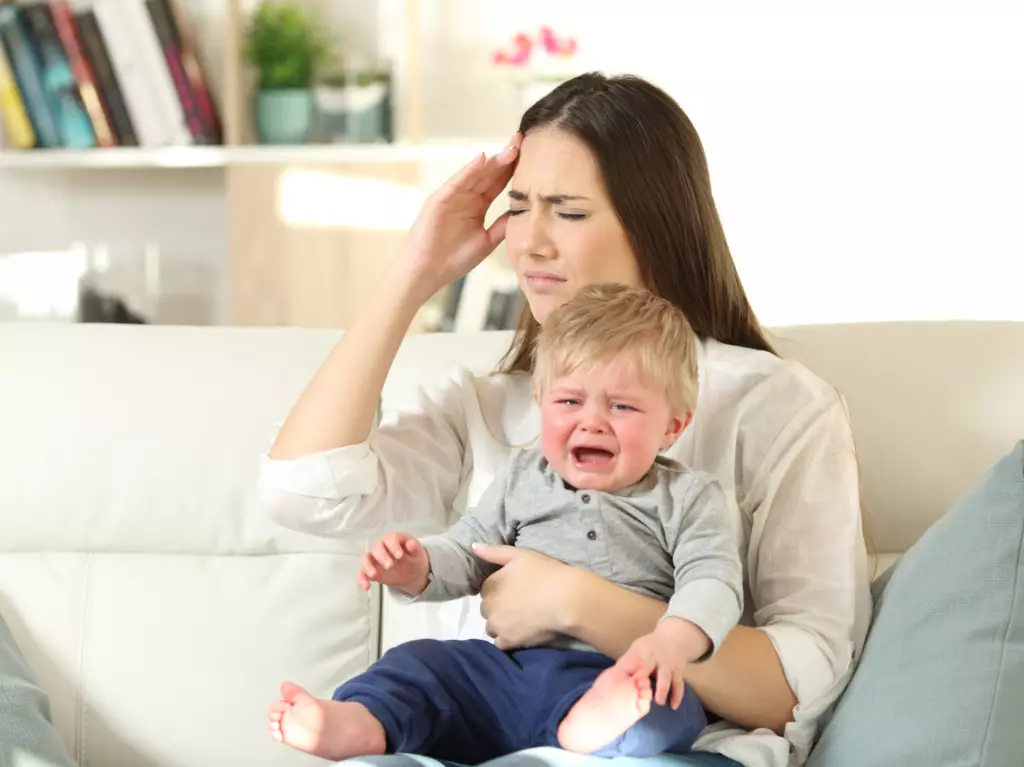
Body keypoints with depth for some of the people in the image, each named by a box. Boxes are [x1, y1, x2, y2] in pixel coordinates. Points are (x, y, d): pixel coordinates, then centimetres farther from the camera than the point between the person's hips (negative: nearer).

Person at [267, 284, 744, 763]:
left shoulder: (687, 499, 7)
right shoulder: (523, 480, 19)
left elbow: (713, 580, -7)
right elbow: (468, 553, 23)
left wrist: (673, 641, -29)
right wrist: (418, 569, -2)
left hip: (621, 681, -4)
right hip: (508, 667, 4)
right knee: (419, 662, -15)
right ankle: (357, 722, -41)